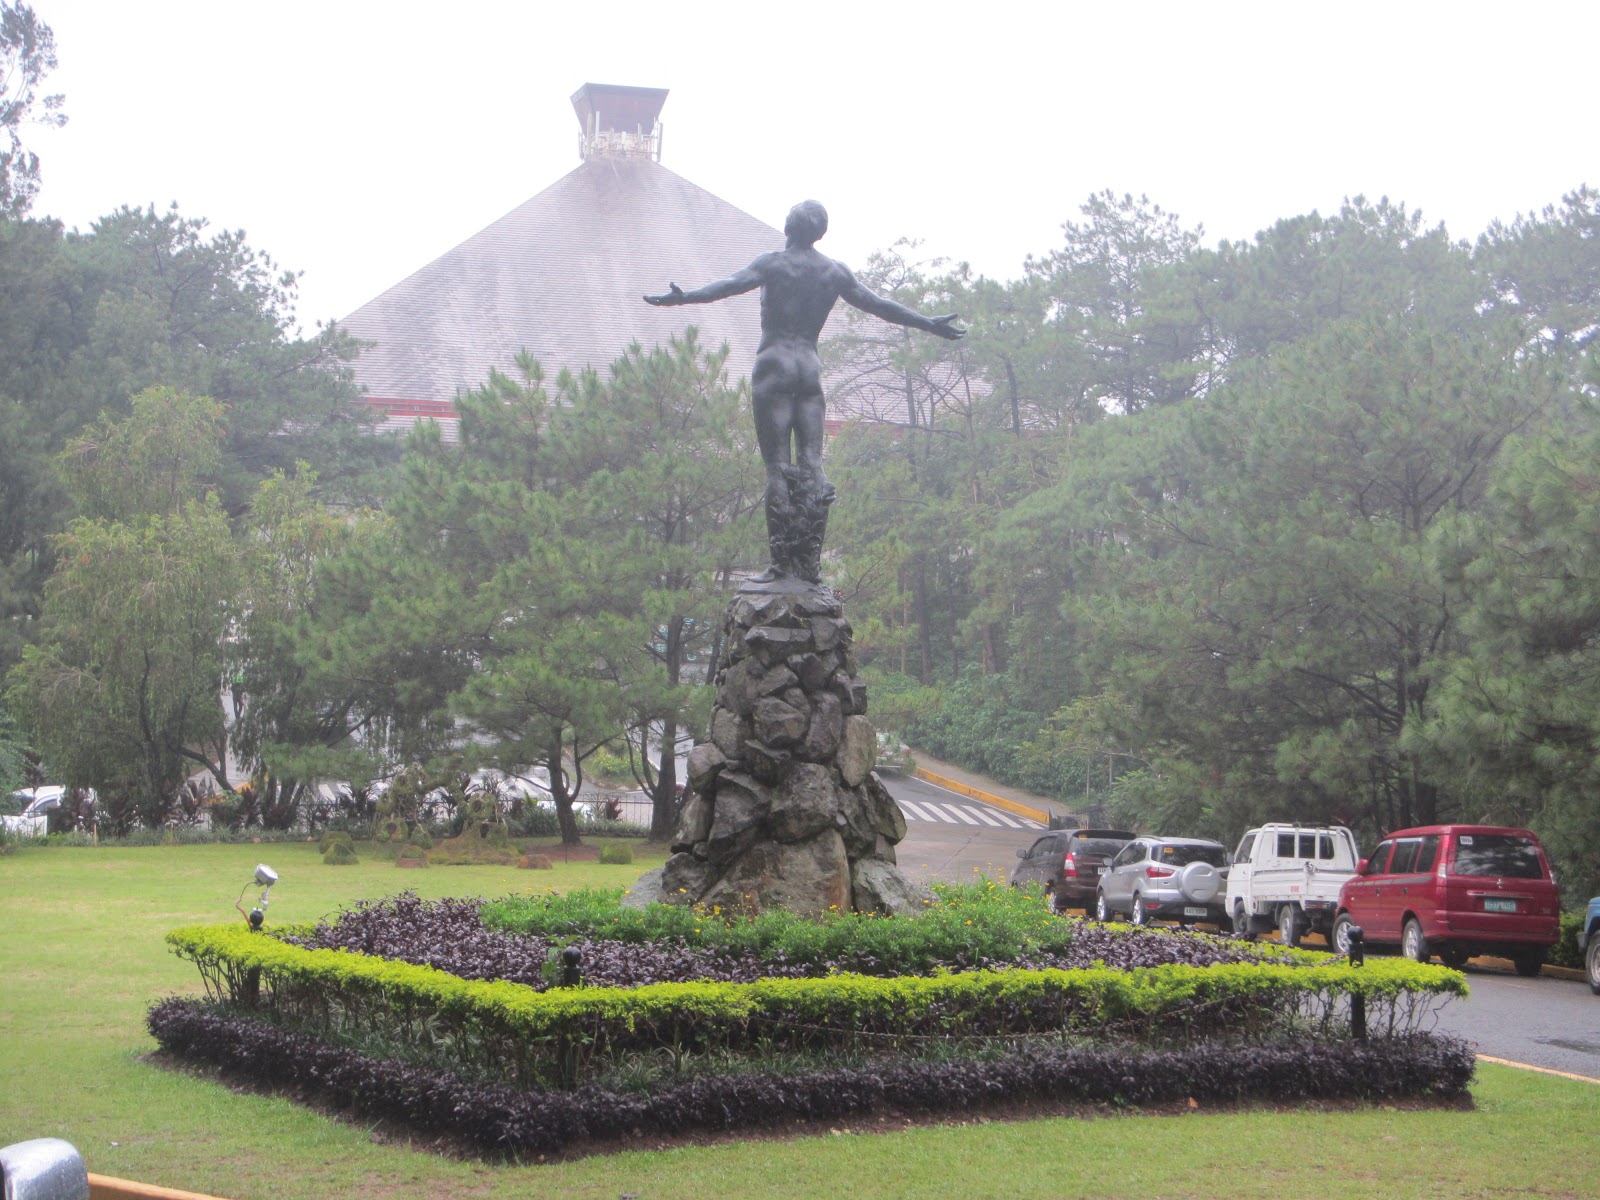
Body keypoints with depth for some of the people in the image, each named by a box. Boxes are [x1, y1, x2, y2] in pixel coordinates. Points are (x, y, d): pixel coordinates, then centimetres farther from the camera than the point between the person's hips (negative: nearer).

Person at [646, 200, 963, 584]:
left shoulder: (774, 263, 0)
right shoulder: (835, 272, 12)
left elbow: (732, 284, -16)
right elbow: (877, 304, 19)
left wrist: (685, 297, -27)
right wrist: (929, 324, 29)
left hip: (775, 364, -4)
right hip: (810, 366, 4)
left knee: (778, 465, -7)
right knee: (811, 465, 3)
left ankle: (782, 563, -12)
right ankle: (810, 563, -1)